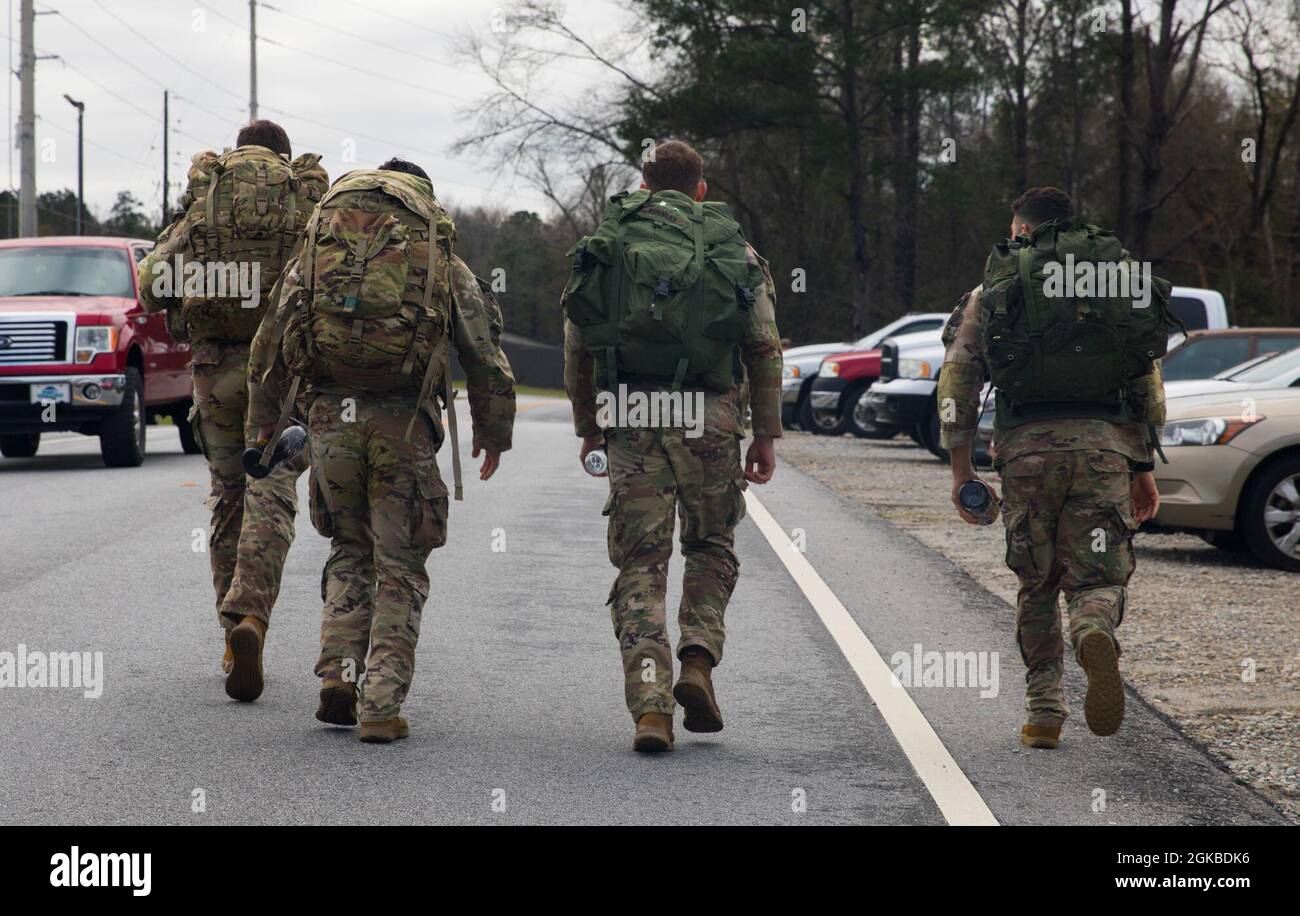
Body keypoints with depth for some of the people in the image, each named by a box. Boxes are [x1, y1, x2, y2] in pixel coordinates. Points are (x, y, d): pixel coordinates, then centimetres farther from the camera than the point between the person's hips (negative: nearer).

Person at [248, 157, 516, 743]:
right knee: (400, 568, 8)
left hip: (330, 418, 2)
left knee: (349, 552, 21)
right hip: (403, 424, -2)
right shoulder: (445, 266, 11)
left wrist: (265, 421, 28)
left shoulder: (313, 256, 15)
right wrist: (494, 433, 24)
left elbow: (269, 348, 16)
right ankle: (380, 707, 1)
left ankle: (337, 679, 8)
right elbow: (487, 362, 11)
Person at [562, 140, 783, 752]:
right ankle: (698, 659, 0)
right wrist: (766, 435, 8)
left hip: (630, 417, 0)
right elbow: (764, 349, 4)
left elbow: (576, 349, 12)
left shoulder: (604, 247, 11)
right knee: (711, 547, 19)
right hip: (709, 418, 0)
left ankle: (649, 705, -6)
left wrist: (588, 427, 22)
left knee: (641, 563, 4)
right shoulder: (735, 251, 9)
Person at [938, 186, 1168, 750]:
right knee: (1097, 578, 4)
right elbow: (1149, 389, 16)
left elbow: (956, 383, 5)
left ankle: (1043, 712, 10)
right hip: (1106, 444, 0)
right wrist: (1144, 468, 21)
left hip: (1027, 445, 0)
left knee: (1037, 584, 13)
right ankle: (1096, 638, -29)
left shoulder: (995, 288, 12)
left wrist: (961, 471, 8)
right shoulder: (1124, 277, 18)